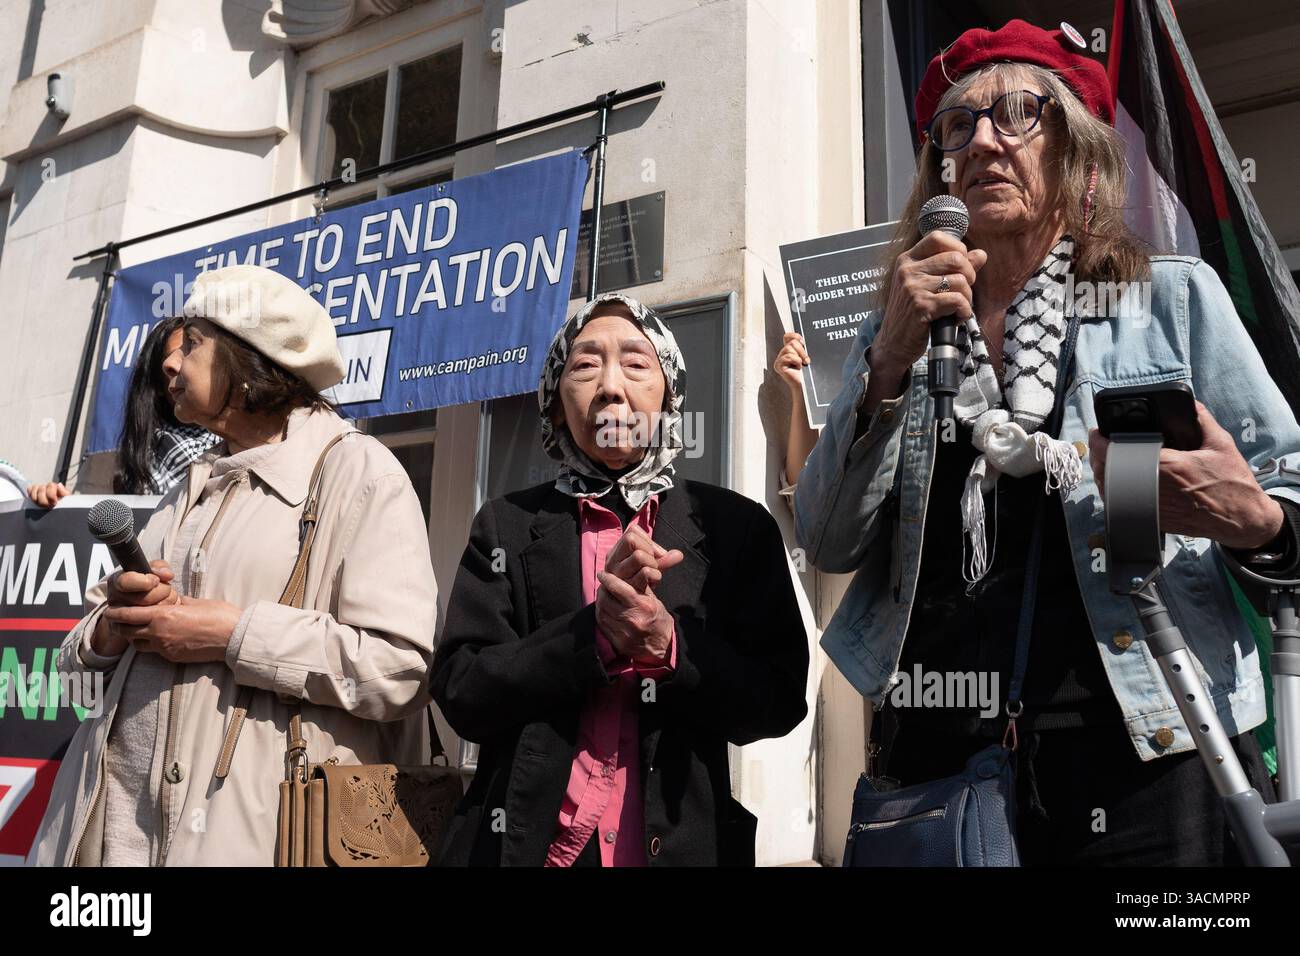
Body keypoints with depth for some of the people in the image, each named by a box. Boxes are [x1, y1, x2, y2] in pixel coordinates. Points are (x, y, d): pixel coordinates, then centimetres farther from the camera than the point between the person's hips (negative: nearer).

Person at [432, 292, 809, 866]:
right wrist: (595, 631, -21)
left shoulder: (736, 527, -2)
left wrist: (668, 646, -21)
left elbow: (780, 699, -5)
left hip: (683, 842, 0)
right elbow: (460, 692, -7)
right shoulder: (507, 526, -1)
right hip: (525, 841, 0)